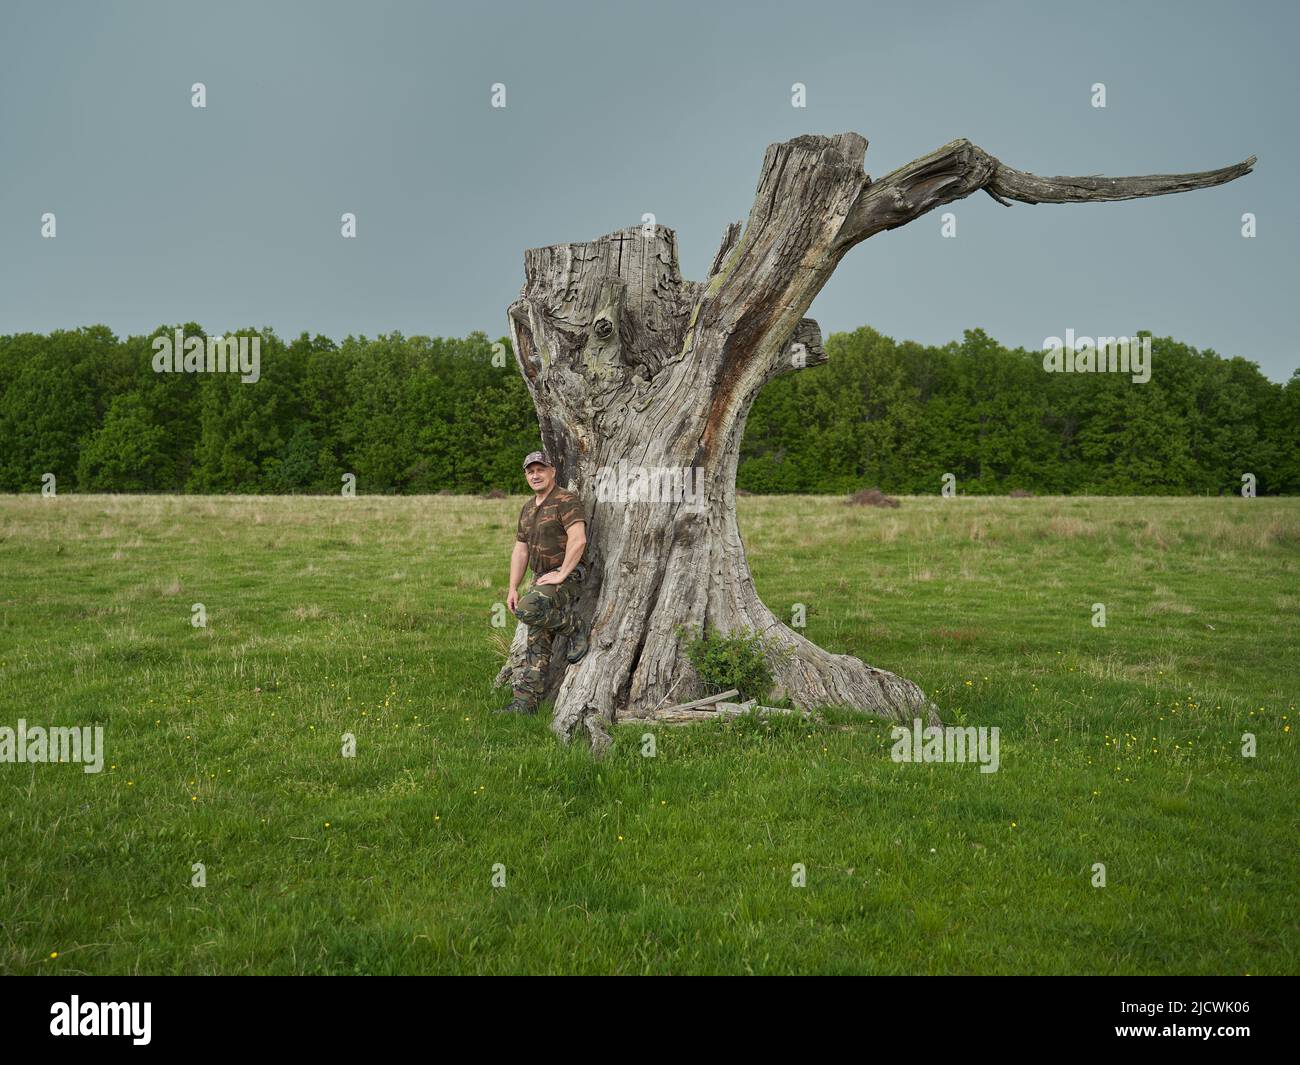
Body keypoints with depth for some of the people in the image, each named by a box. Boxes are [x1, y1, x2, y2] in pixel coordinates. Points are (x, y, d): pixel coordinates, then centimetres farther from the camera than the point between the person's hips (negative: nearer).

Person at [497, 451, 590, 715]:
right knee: (537, 645, 6)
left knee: (528, 609, -31)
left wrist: (561, 575, -22)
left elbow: (578, 540, -22)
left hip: (566, 577, -8)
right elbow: (520, 550, 18)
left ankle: (574, 626, -7)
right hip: (542, 579, 8)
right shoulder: (528, 509, 17)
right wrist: (512, 588, 11)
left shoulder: (566, 501, -10)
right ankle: (525, 702, 7)